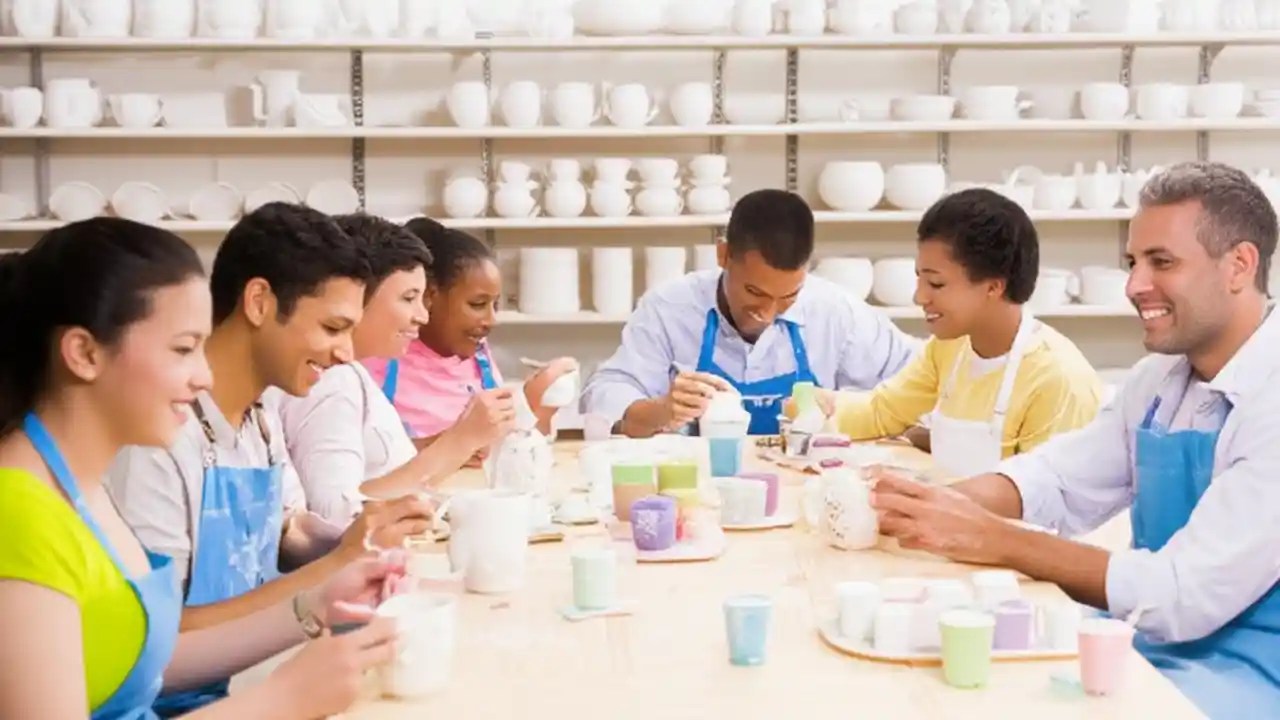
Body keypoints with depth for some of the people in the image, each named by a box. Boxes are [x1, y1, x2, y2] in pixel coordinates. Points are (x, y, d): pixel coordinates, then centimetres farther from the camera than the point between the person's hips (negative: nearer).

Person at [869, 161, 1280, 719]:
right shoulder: (1162, 375, 6)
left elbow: (1185, 594, -26)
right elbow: (1056, 475, 7)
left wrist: (993, 540, -24)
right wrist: (931, 503, -12)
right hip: (1153, 643, 7)